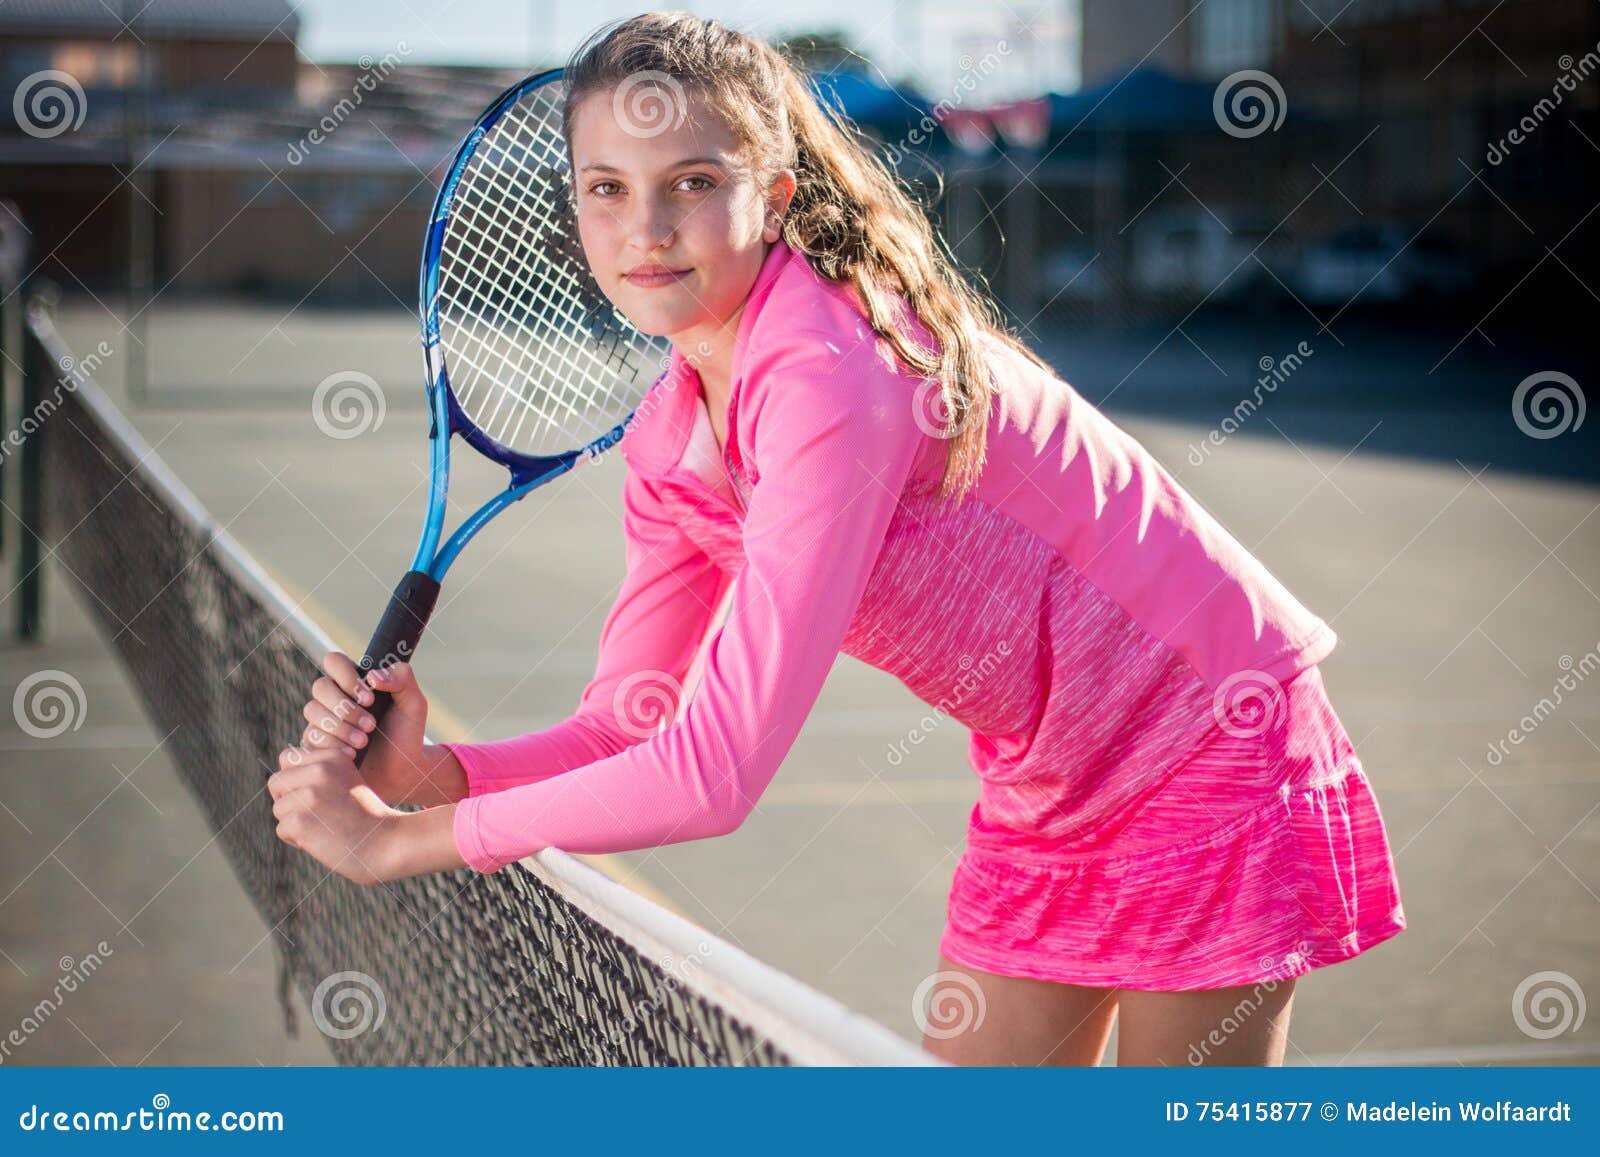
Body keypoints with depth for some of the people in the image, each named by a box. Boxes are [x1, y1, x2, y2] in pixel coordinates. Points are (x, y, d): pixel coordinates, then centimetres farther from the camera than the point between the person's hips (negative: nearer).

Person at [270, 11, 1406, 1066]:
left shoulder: (834, 371, -30)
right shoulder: (666, 446, -3)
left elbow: (715, 772, -34)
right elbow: (624, 732, 1)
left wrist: (399, 839, -27)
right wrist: (426, 769, -18)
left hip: (1213, 746, -7)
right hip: (1040, 794, 8)